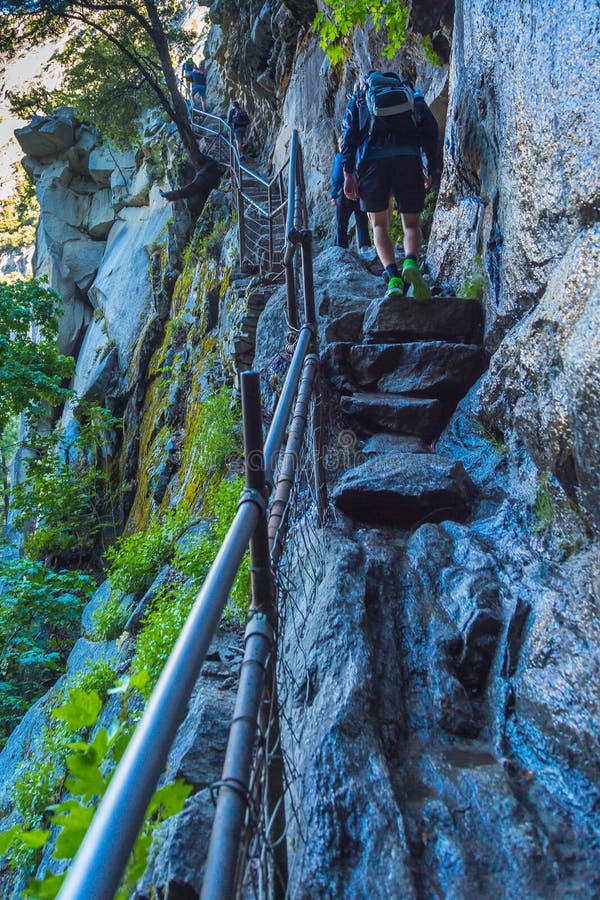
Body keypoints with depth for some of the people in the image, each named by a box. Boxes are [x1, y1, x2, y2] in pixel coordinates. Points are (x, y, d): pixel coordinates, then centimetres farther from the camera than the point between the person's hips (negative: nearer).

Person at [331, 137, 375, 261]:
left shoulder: (340, 157, 2)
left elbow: (336, 177, -5)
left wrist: (333, 195, -5)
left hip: (345, 194, -3)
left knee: (341, 225, 5)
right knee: (362, 224, 2)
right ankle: (365, 248, -17)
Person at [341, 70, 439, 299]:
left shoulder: (359, 97, 24)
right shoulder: (413, 94, 28)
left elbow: (349, 132, 9)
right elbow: (431, 130, 17)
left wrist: (348, 172, 4)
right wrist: (430, 169, 18)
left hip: (372, 160, 0)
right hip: (409, 158, 1)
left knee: (380, 225, 11)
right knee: (412, 224, 9)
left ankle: (393, 276, -11)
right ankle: (410, 262, -23)